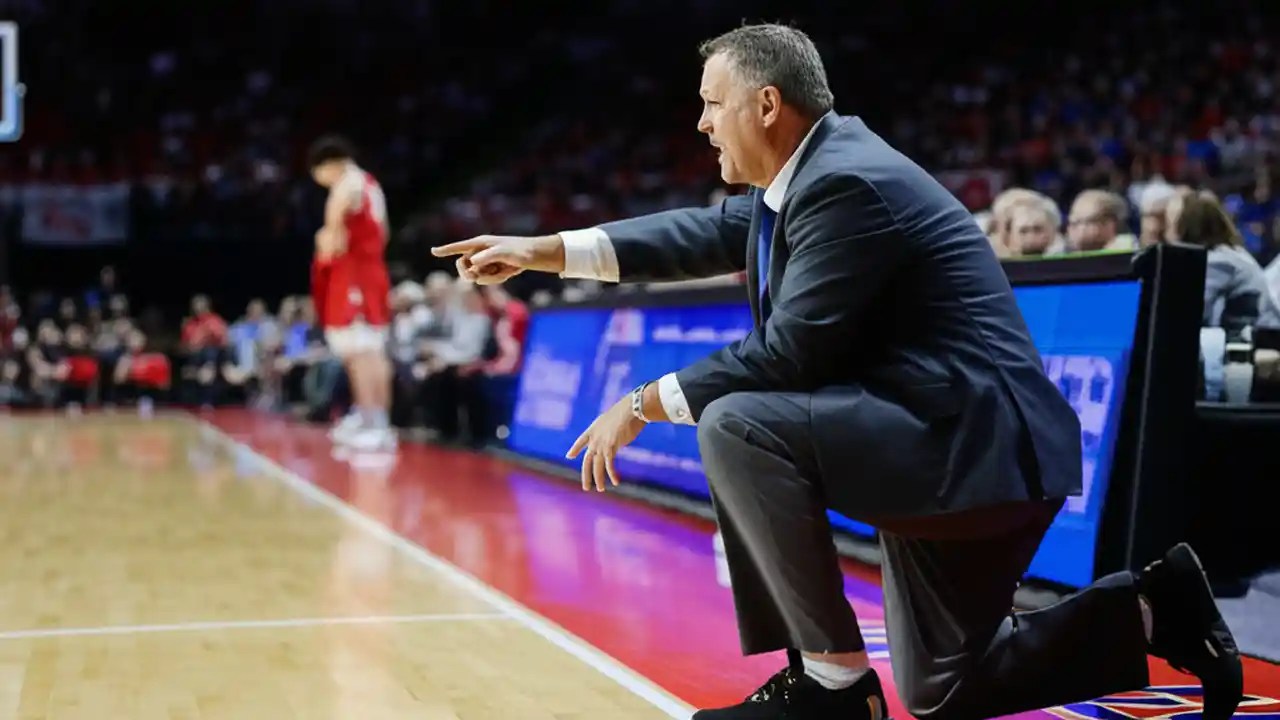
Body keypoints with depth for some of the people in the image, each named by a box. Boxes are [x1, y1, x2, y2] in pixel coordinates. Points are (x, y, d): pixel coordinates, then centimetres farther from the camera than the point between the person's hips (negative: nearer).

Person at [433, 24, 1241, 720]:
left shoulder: (848, 182, -21)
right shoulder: (813, 170, 11)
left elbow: (792, 353, -23)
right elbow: (707, 233, 18)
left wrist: (646, 404, -12)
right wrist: (547, 251, 14)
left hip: (976, 441, -11)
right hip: (943, 437, 11)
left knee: (737, 426, -25)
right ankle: (1153, 610, 21)